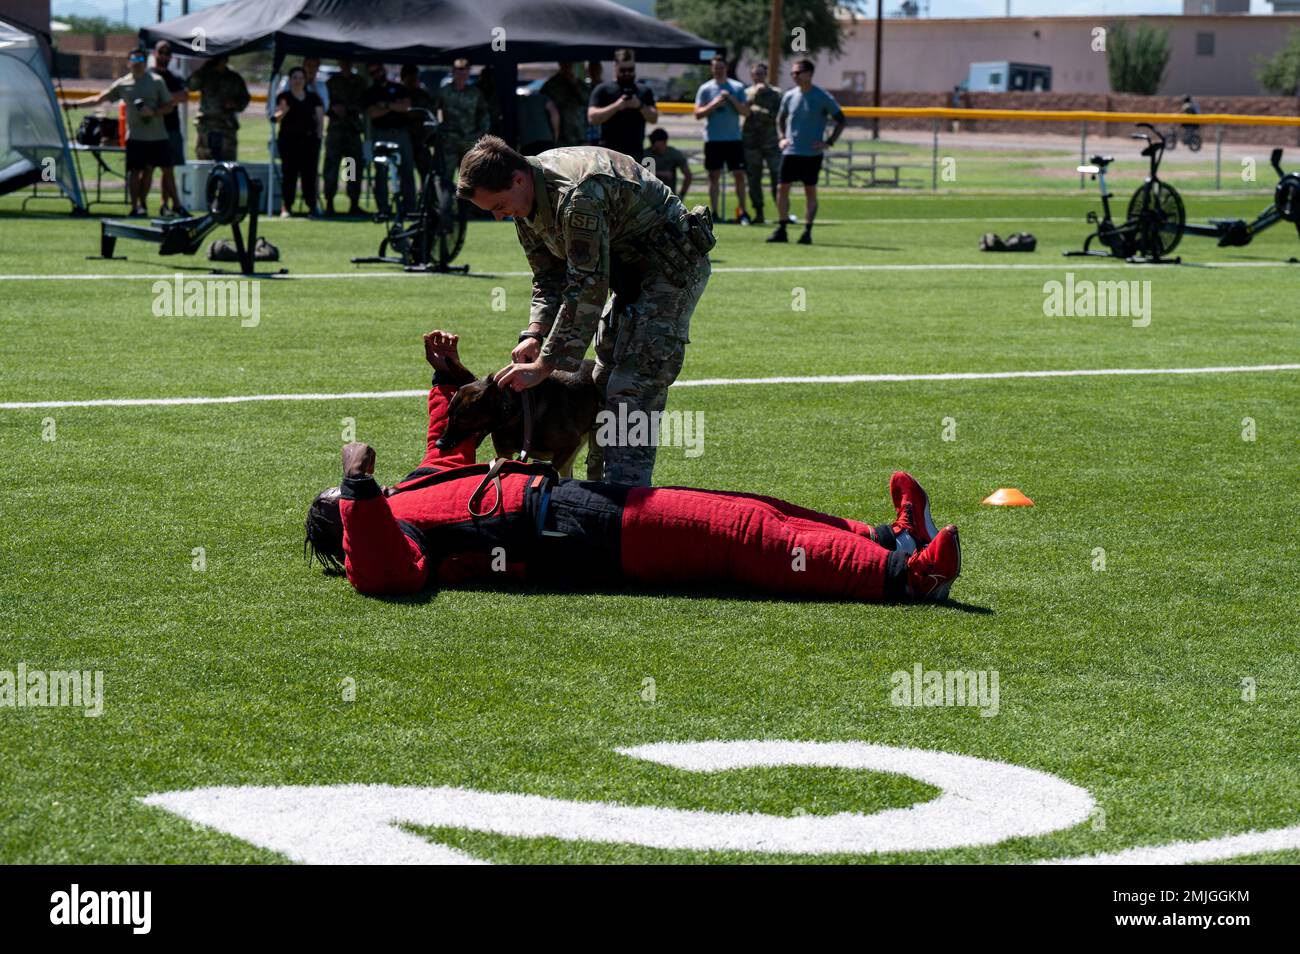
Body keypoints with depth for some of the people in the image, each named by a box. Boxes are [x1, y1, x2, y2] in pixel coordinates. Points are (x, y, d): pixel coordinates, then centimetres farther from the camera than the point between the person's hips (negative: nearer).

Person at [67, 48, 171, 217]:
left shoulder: (156, 82, 0)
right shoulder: (123, 84, 3)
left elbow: (169, 105, 1)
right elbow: (99, 99, 8)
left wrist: (154, 112, -17)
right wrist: (76, 104, 1)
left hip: (157, 135, 1)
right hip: (135, 135, -1)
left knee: (148, 169, 9)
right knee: (135, 170, -4)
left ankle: (142, 202, 23)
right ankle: (135, 206, 0)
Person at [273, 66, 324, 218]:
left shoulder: (313, 98, 13)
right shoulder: (284, 97, 6)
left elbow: (320, 120, 13)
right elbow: (277, 118, -2)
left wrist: (318, 139, 3)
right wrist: (282, 111, -23)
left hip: (309, 139, 2)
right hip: (288, 139, -2)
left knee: (309, 172, -3)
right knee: (289, 172, -6)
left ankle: (312, 206, -2)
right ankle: (286, 207, -6)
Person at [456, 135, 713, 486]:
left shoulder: (577, 195, -32)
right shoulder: (527, 199, 0)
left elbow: (587, 288, -31)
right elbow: (549, 277, 8)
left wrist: (545, 364, -28)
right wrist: (536, 334, -10)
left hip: (672, 267, -10)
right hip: (630, 270, 10)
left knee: (632, 393, -17)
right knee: (603, 387, 12)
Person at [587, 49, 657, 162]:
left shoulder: (644, 91, 15)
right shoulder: (603, 90, 2)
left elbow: (654, 118, 7)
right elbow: (592, 117, -8)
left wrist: (640, 106, -13)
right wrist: (616, 106, -19)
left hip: (637, 153, 4)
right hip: (610, 154, -4)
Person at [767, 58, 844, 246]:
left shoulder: (823, 98, -6)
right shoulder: (789, 96, 7)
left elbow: (841, 120, 0)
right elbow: (780, 118, 23)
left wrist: (829, 142, -8)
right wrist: (782, 137, 8)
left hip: (812, 153, -4)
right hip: (790, 151, 4)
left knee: (810, 192, 0)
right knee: (782, 188, 1)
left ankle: (807, 231, 3)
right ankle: (781, 230, 8)